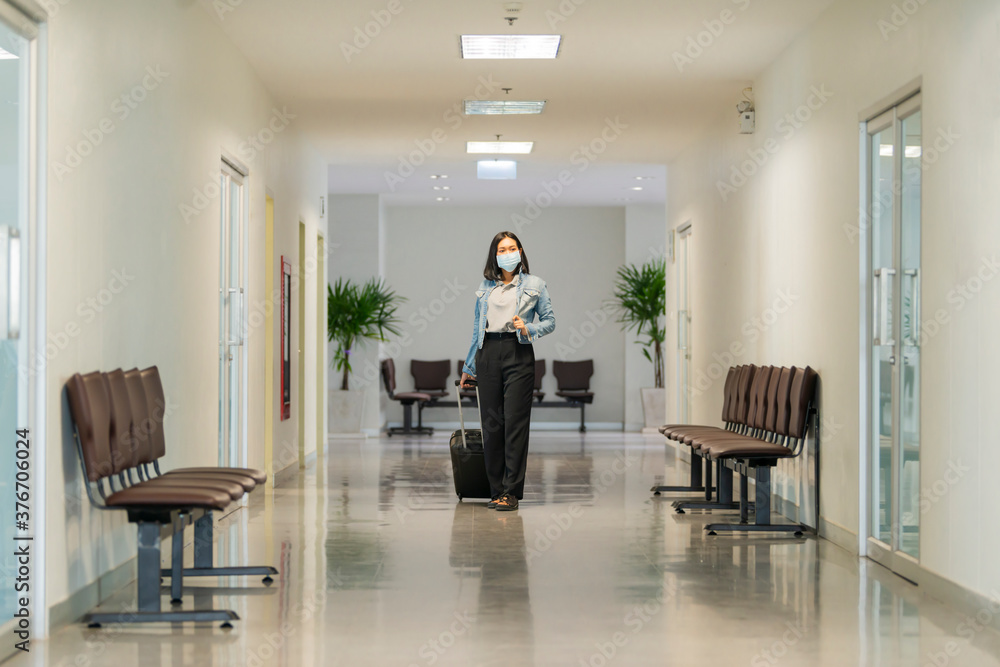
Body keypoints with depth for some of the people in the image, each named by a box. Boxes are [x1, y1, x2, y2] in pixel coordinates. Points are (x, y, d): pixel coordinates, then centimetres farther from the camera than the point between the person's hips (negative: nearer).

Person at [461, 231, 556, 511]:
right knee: (491, 423, 1)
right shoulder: (485, 287, 15)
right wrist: (468, 367, 20)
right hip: (488, 354, 3)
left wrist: (527, 329, -12)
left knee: (515, 423, -7)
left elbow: (550, 321, 7)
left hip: (518, 354, -3)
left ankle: (511, 492, -5)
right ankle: (496, 491, 8)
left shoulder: (534, 285, 7)